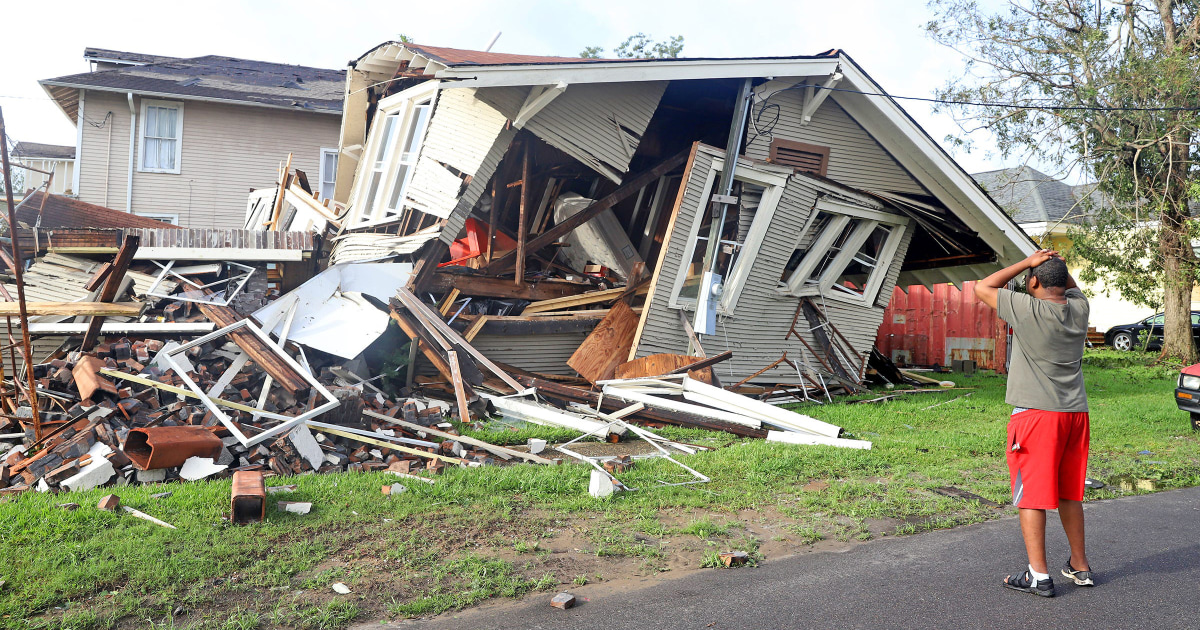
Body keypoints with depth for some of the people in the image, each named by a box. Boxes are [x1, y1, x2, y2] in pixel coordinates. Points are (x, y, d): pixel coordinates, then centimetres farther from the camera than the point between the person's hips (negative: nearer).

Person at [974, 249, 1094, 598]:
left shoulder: (1028, 309, -14)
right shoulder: (1079, 308, 5)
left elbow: (982, 288, -2)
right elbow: (1072, 286, 29)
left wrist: (1028, 262, -1)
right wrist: (1056, 263, 10)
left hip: (1035, 413, -7)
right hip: (1075, 412, 7)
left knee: (1031, 493, 0)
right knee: (1069, 493, 18)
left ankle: (1038, 575, 2)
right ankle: (1080, 566, 29)